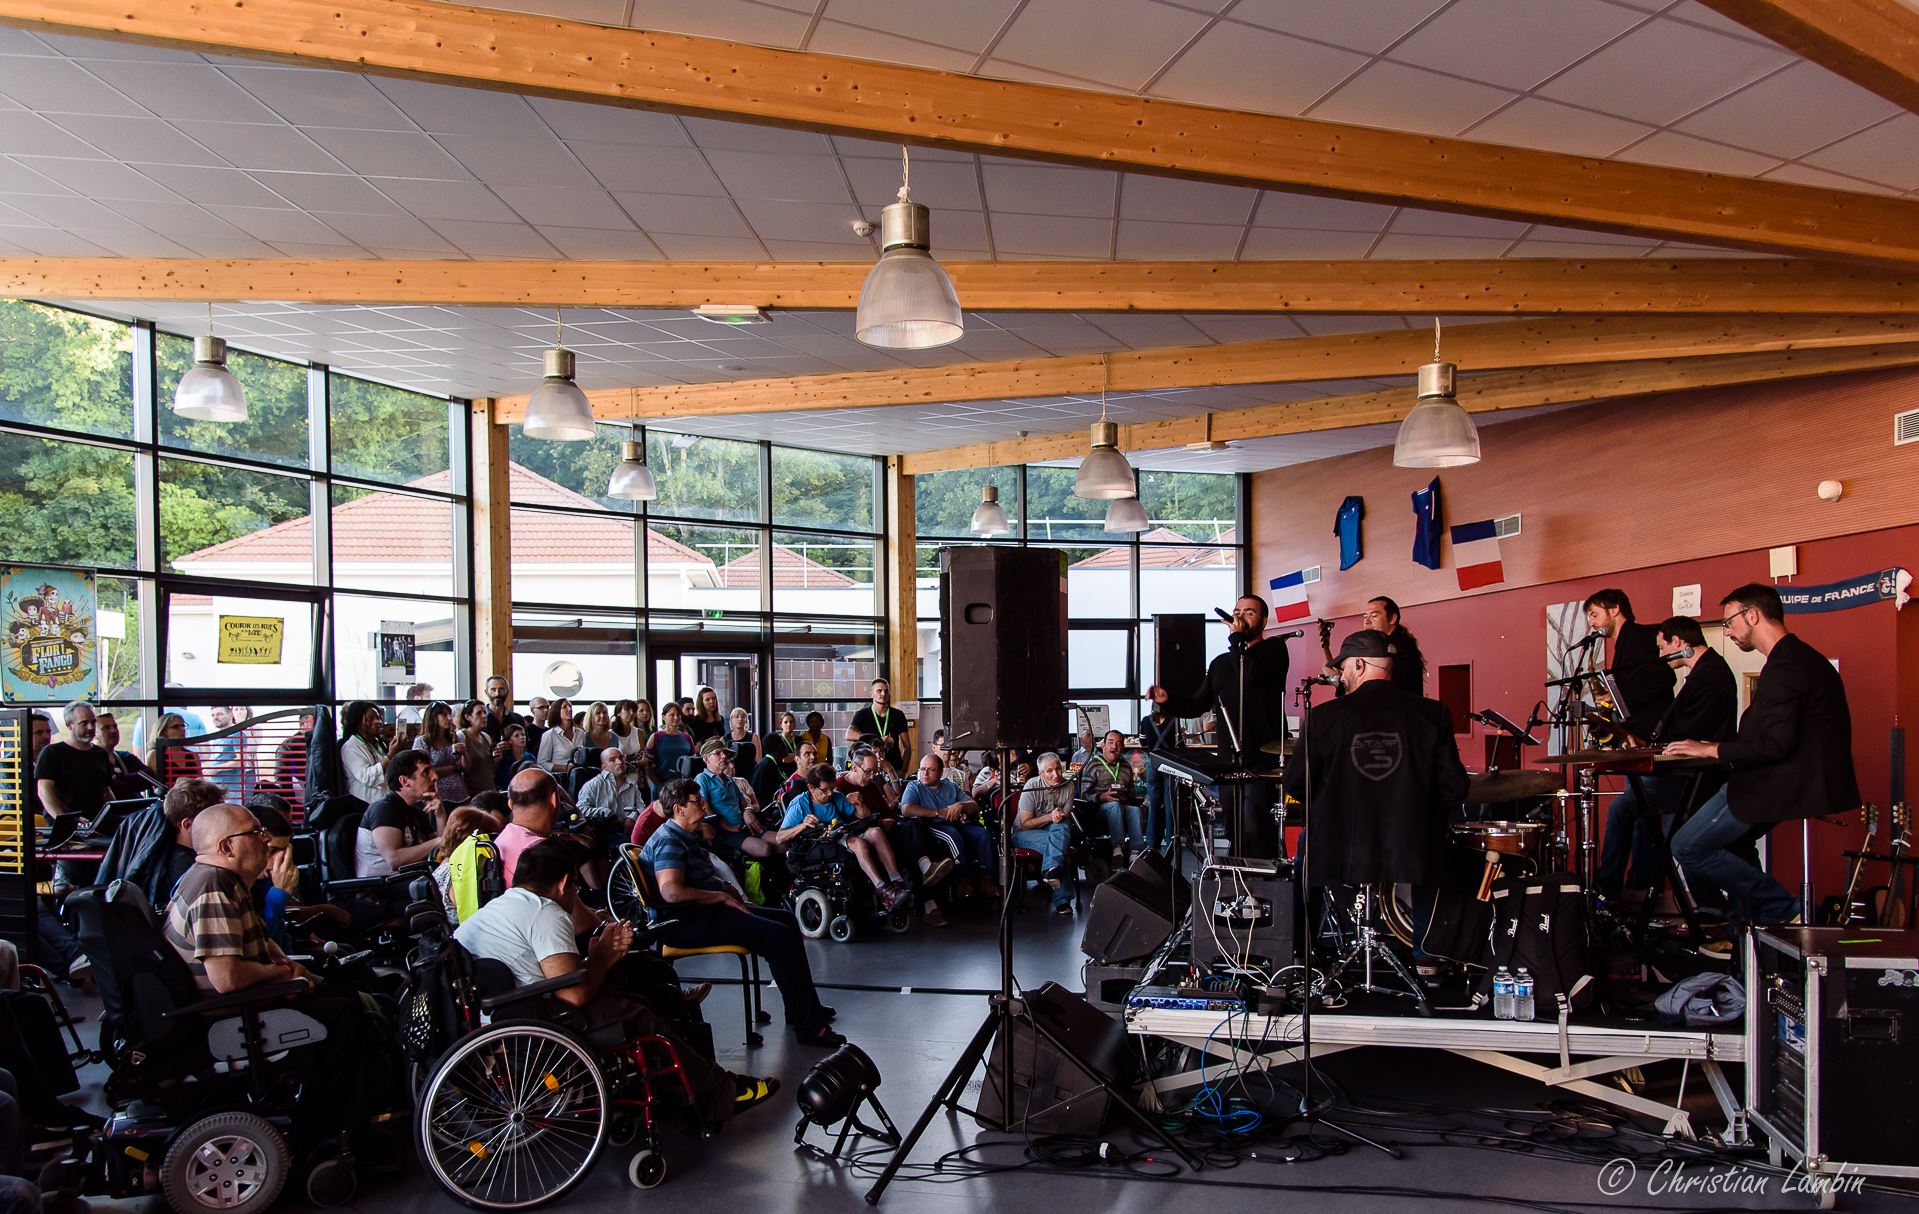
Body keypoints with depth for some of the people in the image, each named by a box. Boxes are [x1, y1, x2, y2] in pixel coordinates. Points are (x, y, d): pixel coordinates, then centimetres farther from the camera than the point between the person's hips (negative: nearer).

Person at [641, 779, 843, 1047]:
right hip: (685, 923, -12)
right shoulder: (668, 842, -15)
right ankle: (807, 1026, -20)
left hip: (704, 911, 12)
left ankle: (808, 1007, 17)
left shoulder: (685, 837, 19)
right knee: (779, 936, -22)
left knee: (786, 919, 14)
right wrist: (721, 896, -19)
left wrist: (726, 889, 11)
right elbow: (671, 892, -30)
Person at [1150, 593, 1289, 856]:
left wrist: (1237, 637, -4)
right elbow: (1197, 704, 21)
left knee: (1254, 821, -20)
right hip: (1230, 758, 6)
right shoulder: (1221, 663, 21)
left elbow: (1252, 674, -17)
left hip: (1263, 756, -6)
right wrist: (1168, 699, 3)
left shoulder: (1274, 649, 3)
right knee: (1235, 826, 6)